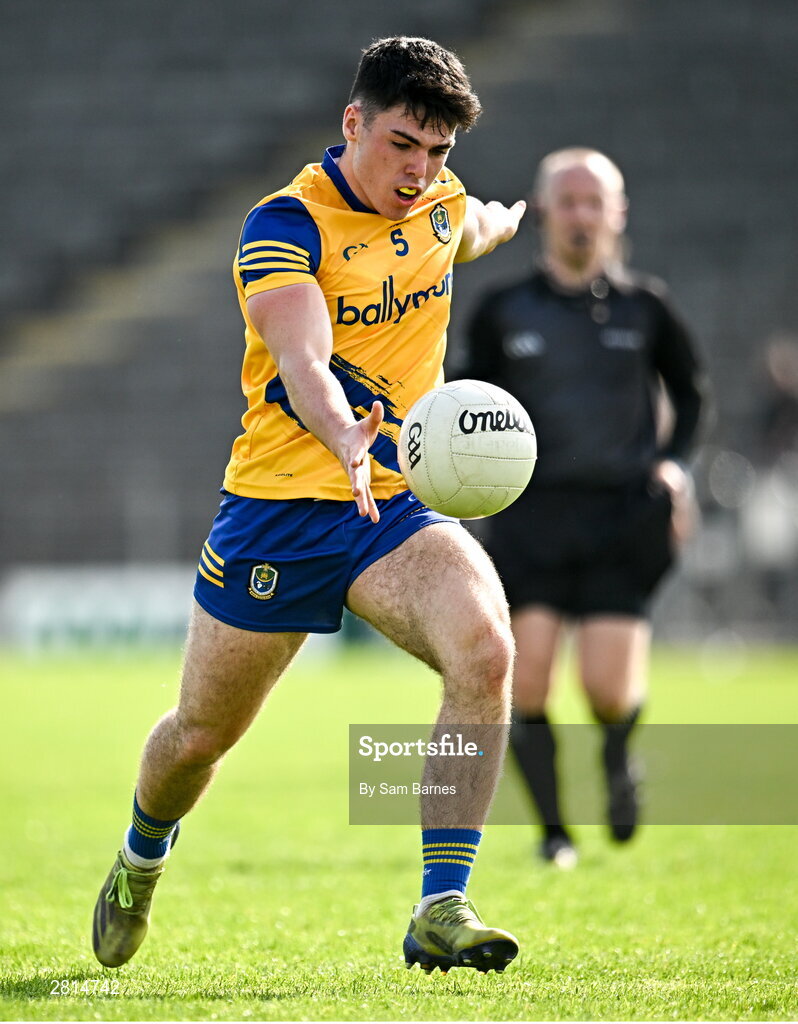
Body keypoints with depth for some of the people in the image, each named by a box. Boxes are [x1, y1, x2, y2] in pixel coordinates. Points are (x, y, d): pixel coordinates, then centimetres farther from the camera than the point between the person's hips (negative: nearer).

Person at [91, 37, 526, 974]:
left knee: (485, 650, -27)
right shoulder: (287, 225, -16)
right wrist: (346, 441, -53)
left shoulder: (439, 202, 4)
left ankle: (441, 911, -26)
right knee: (201, 733, 11)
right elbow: (302, 357, -34)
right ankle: (141, 861, 46)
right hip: (280, 507, -3)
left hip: (400, 506, 3)